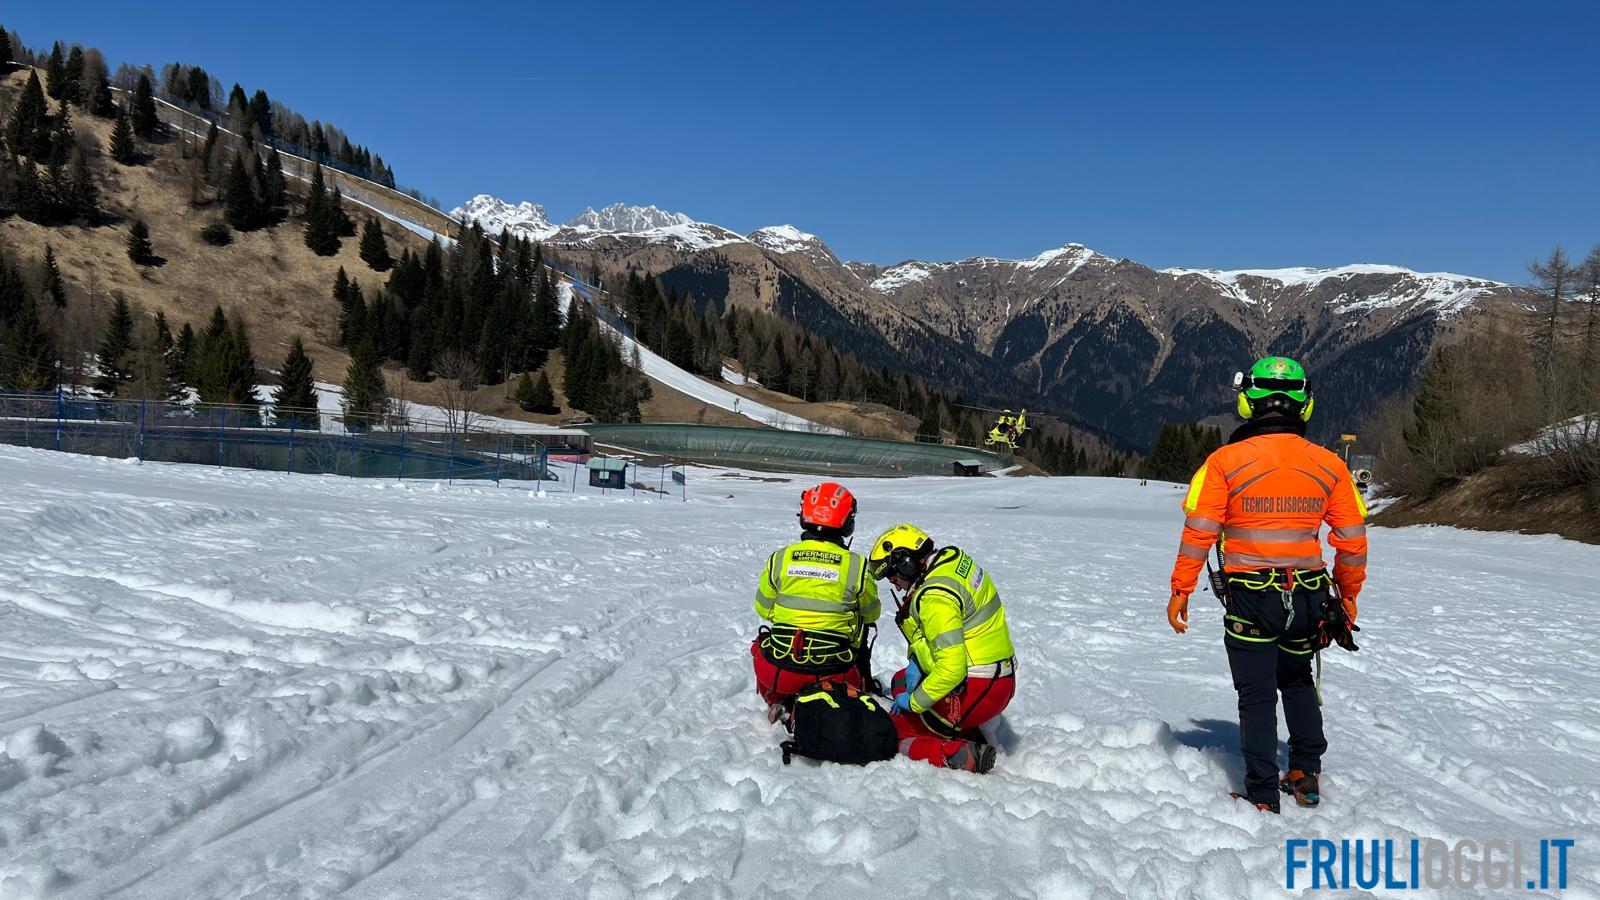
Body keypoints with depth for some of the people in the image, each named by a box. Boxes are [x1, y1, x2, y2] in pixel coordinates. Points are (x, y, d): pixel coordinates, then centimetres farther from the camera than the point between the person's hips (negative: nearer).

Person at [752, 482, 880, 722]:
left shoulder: (779, 559, -4)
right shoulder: (856, 565, -7)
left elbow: (763, 610, 10)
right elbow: (871, 614, 10)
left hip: (778, 672, 1)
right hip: (832, 674, -1)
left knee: (761, 643, 35)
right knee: (861, 649, 33)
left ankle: (778, 702, 19)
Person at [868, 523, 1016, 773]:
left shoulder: (935, 597, -23)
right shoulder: (952, 558, 6)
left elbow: (951, 667, -28)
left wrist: (914, 702, -14)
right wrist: (916, 659, 7)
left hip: (976, 692, -10)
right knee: (901, 681, 28)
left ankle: (961, 756, -14)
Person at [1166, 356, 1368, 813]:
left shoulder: (1226, 461, -13)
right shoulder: (1328, 465, -3)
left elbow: (1198, 533, -14)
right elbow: (1353, 539, 4)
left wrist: (1180, 592, -5)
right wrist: (1348, 595, 18)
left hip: (1250, 601, -3)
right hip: (1308, 598, 3)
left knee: (1257, 696, 10)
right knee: (1298, 681, 27)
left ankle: (1263, 796, 16)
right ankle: (1306, 775, 30)